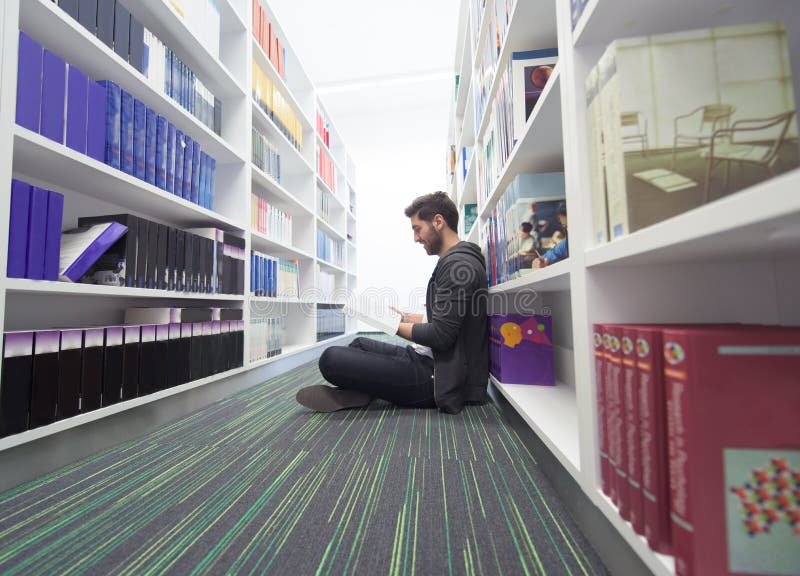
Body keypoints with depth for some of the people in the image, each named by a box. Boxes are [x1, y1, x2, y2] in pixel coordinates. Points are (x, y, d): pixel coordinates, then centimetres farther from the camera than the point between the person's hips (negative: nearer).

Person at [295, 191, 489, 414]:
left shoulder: (457, 264, -18)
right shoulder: (457, 261, 16)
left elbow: (440, 336, -23)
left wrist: (394, 325, -8)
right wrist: (403, 318, 12)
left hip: (436, 376, -11)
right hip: (430, 360, 11)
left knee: (331, 358, -20)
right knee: (359, 344, 22)